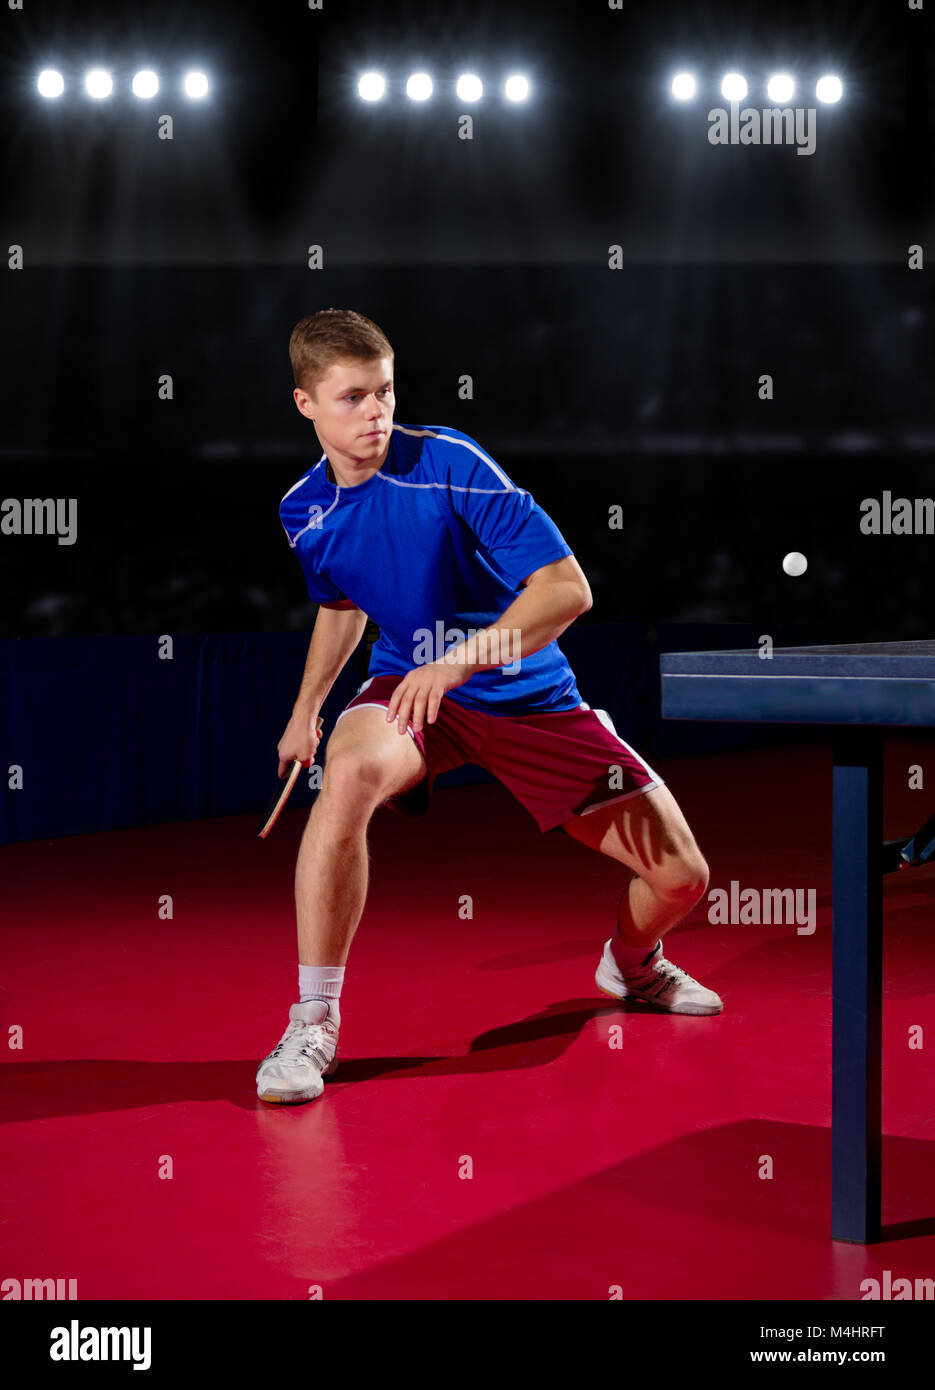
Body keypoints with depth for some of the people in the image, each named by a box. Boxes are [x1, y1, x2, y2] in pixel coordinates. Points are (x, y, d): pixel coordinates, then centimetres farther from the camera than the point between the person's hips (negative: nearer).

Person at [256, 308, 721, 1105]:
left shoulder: (451, 464, -21)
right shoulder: (304, 514, -4)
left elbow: (567, 588, -27)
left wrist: (459, 662, -38)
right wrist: (306, 711, 21)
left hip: (529, 692, -1)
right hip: (411, 681, 2)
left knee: (680, 876, -5)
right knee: (350, 771, -36)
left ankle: (631, 963, 35)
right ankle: (313, 1025, -27)